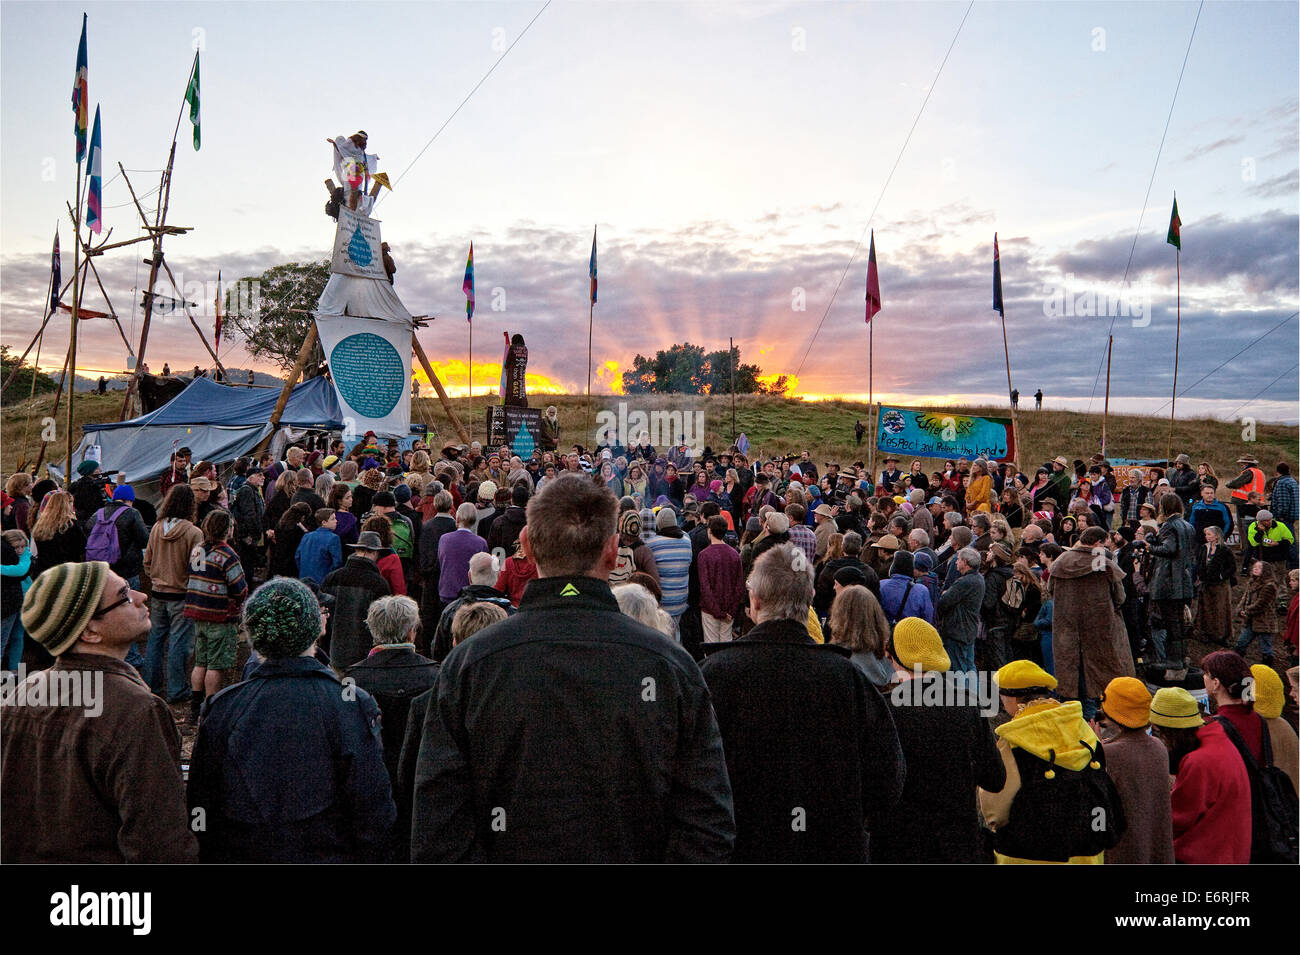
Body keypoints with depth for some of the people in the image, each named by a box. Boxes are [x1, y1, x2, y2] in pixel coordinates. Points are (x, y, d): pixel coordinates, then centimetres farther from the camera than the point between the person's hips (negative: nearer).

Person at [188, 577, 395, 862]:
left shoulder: (222, 707, -6)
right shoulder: (351, 705, -14)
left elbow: (200, 804, 3)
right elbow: (374, 808, -12)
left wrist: (207, 856, 16)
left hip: (238, 855, 3)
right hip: (325, 856, -3)